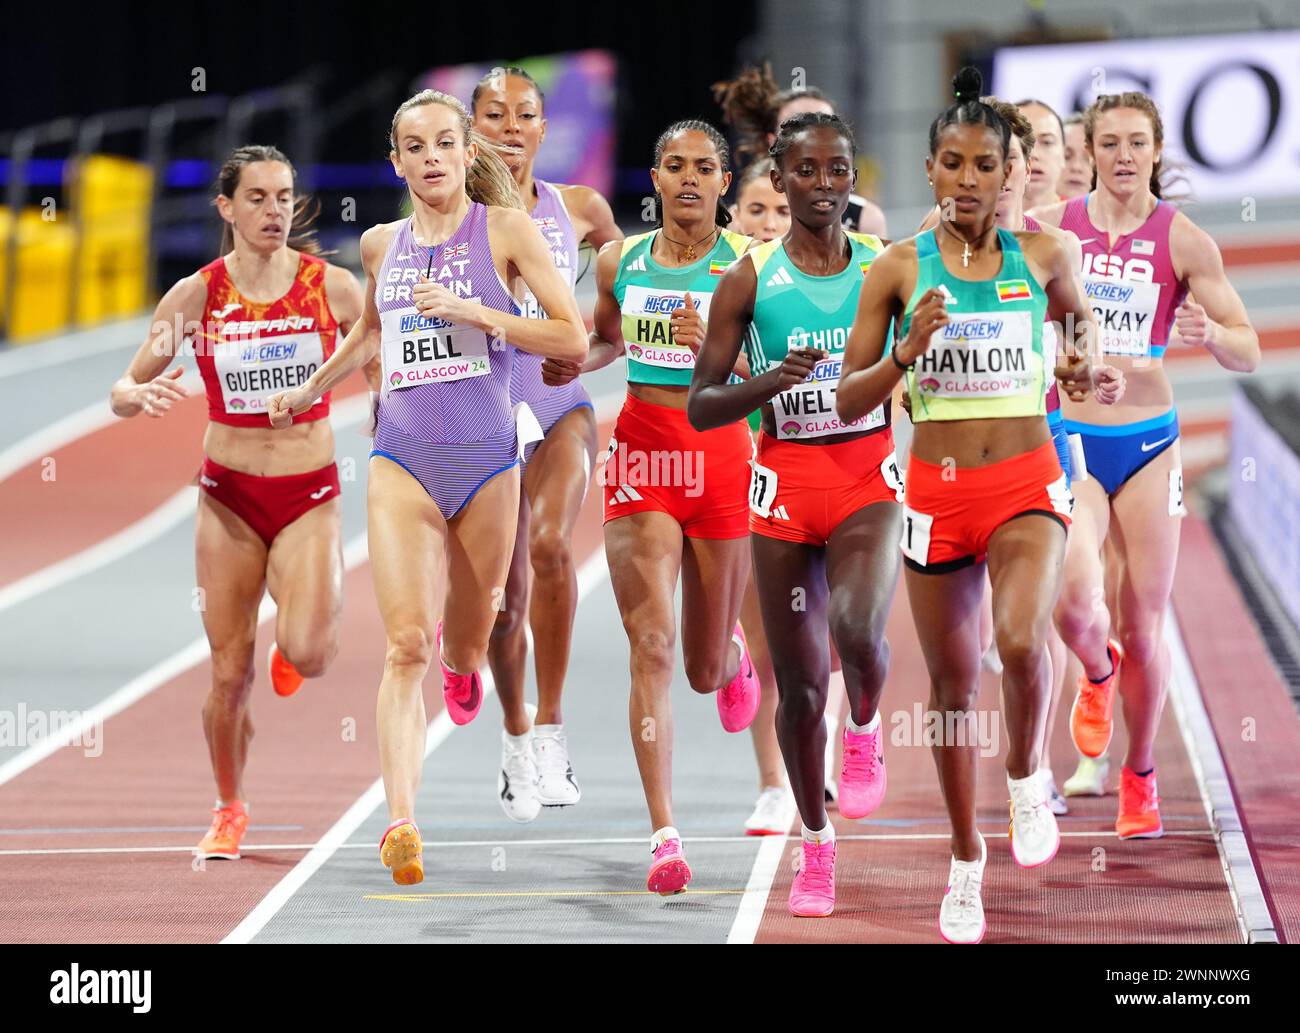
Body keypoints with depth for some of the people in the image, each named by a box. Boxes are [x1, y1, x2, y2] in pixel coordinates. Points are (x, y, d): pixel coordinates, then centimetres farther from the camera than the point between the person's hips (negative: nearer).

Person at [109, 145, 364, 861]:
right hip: (230, 497, 1)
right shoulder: (196, 296, -4)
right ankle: (229, 810, 23)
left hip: (310, 494, 0)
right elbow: (123, 393, -1)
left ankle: (292, 637, 18)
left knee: (308, 654, -21)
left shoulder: (332, 286, -5)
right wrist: (143, 396, -23)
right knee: (230, 673, 0)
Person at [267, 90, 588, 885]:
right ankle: (403, 823, -24)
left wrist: (473, 311, -16)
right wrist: (311, 390, 39)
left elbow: (574, 340, -8)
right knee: (406, 647, -15)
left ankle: (459, 659, 50)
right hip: (403, 462, 1)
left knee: (464, 650, 10)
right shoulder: (383, 245, 10)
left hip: (486, 460, -1)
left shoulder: (505, 228, -1)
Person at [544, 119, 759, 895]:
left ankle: (735, 655, 52)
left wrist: (711, 344, -28)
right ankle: (665, 835, -15)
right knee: (652, 648, -13)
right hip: (641, 457, 1)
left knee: (706, 669, 11)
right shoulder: (620, 261, 6)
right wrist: (573, 365, 5)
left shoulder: (746, 262, -4)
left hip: (722, 456, -1)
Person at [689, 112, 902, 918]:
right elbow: (700, 406, 0)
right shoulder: (749, 280, -1)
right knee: (800, 683, 5)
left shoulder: (887, 268, 2)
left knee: (857, 629, -29)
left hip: (868, 476, -1)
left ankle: (866, 730, 6)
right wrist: (768, 383, -17)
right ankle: (817, 841, 26)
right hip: (784, 480, 1)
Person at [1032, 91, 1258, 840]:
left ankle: (1141, 777, 24)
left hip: (1149, 443, 0)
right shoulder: (1047, 229, -1)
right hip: (1068, 440, 0)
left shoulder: (1184, 242, -3)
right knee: (1074, 599, -20)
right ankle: (1097, 673, 18)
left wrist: (1210, 333, -24)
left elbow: (1249, 353, -2)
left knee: (1144, 625, 4)